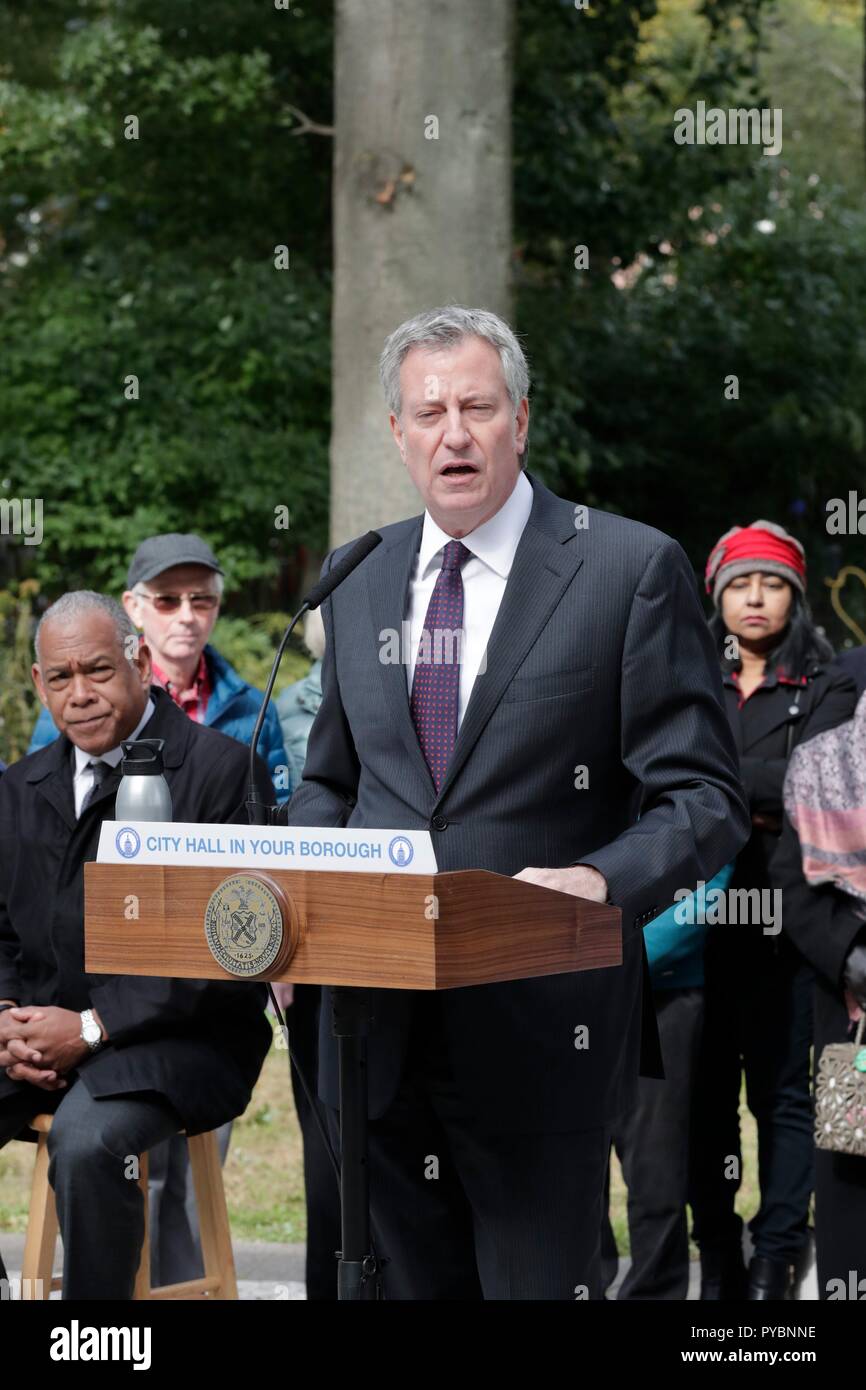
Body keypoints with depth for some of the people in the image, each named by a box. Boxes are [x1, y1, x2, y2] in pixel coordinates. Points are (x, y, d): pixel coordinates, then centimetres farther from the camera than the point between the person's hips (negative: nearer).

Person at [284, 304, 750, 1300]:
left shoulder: (632, 569, -4)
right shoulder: (355, 581, 12)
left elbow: (702, 798, -5)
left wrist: (606, 881, -24)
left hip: (539, 1026, -5)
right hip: (374, 1022, 5)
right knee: (406, 1282, 12)